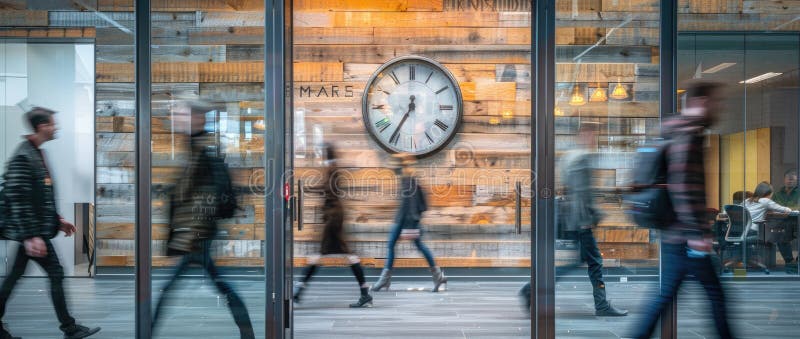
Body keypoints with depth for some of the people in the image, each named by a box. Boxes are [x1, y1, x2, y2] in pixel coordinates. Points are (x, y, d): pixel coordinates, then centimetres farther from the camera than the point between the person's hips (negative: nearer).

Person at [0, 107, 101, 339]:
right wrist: (30, 236, -26)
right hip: (32, 231, -10)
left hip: (36, 229, 10)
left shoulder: (37, 154, 12)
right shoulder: (23, 157, -19)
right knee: (56, 273, -2)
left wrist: (57, 220, 21)